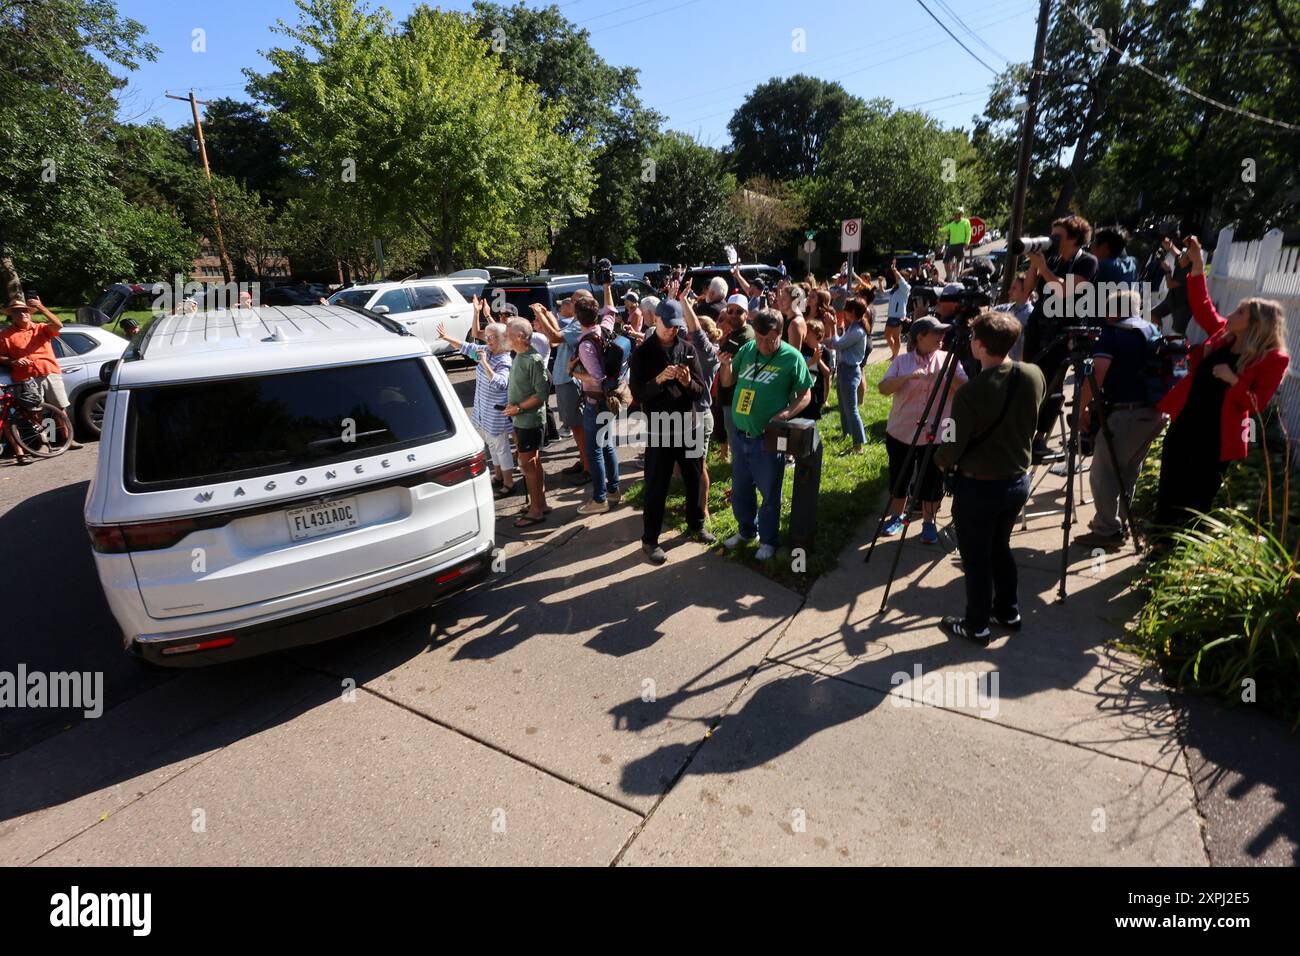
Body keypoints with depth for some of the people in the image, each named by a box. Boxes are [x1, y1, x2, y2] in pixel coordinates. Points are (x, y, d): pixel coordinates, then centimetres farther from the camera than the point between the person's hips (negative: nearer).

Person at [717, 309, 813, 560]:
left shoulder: (792, 357, -11)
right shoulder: (747, 349, 2)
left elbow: (805, 395, -6)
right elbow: (727, 382, 10)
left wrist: (787, 413, -23)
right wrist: (727, 365, -10)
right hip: (740, 435, 5)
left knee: (769, 494, 10)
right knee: (740, 490, 19)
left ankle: (768, 539, 29)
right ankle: (746, 530, 40)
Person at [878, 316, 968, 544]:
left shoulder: (949, 360, 1)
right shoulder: (901, 360, 0)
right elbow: (883, 388, -12)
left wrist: (949, 374, -24)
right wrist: (907, 376, -26)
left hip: (935, 435, 0)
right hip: (900, 432, 1)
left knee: (931, 482, 6)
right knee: (899, 479, 13)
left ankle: (929, 523, 23)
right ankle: (898, 516, 32)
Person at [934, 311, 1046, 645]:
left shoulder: (969, 393, -26)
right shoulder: (1034, 375, -6)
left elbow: (952, 449, -17)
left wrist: (939, 461, 4)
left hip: (978, 487, -6)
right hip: (1018, 480, 6)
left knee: (975, 558, 9)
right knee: (1000, 547, 25)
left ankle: (976, 625, 24)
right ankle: (1009, 611, 38)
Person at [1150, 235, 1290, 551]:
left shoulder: (1273, 358, -11)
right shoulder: (1222, 333, 3)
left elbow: (1257, 405, -14)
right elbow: (1201, 306, 11)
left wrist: (1233, 381, -27)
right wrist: (1197, 265, 4)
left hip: (1217, 437, -5)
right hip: (1184, 423, 5)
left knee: (1198, 497, 7)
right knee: (1169, 489, 14)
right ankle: (1161, 546, 29)